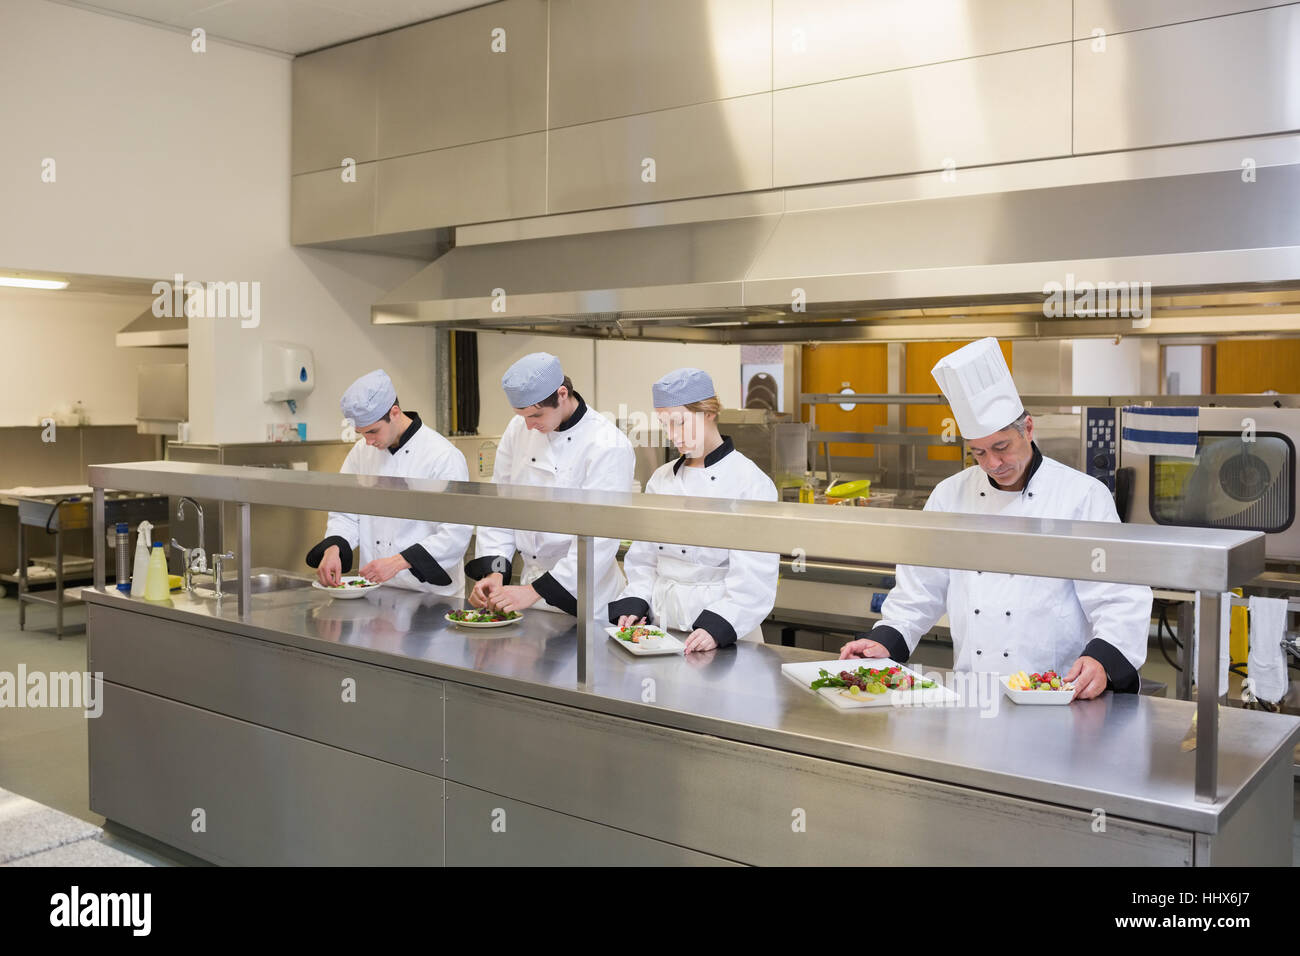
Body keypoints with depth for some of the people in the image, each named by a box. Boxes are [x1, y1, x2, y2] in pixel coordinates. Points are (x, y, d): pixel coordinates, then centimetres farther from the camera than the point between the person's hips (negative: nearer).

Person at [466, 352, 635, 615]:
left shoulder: (609, 447, -18)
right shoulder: (519, 429, 1)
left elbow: (598, 540, -21)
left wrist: (536, 592, -23)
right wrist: (493, 572, -7)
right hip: (531, 578, 5)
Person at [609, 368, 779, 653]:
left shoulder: (751, 482, -5)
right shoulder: (661, 479, 13)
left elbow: (753, 579, -10)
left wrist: (718, 628, -21)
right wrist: (634, 605, 3)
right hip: (661, 623, 5)